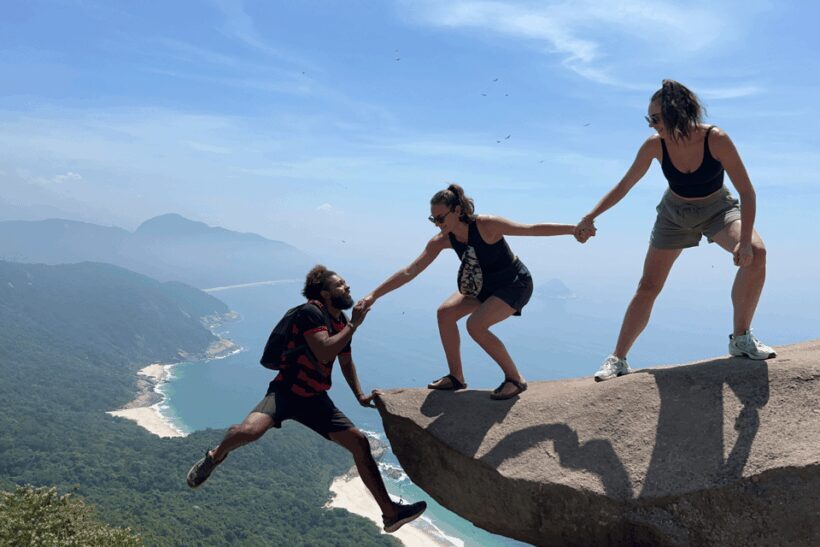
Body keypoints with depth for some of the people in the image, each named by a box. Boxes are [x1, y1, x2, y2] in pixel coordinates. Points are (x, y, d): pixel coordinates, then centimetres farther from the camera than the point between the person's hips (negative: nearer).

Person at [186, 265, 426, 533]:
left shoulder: (342, 322, 9)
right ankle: (216, 455, 4)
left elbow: (346, 362, 24)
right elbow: (324, 353, -29)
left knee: (359, 442, -1)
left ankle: (390, 513, 10)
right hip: (286, 391, -7)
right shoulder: (311, 312, -15)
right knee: (249, 430, -34)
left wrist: (360, 396, 12)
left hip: (315, 399, 7)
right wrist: (354, 325, -21)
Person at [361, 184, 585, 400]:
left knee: (476, 325, -24)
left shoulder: (485, 225, -29)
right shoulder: (442, 240, -12)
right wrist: (374, 295, -15)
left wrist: (574, 228, -27)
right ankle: (456, 377, 7)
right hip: (486, 285, 7)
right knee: (445, 312, -6)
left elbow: (532, 229, -24)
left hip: (516, 284, -7)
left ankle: (515, 378, -7)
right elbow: (409, 272, -12)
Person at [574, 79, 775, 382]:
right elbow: (624, 185, -9)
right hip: (674, 213, 2)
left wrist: (745, 239, -38)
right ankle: (618, 359, 9)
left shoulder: (716, 139, -29)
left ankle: (741, 338, -14)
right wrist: (590, 217, -11)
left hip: (717, 208, -1)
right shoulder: (654, 145, -22)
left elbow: (747, 191, -27)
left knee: (755, 253, -31)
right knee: (648, 286, -1)